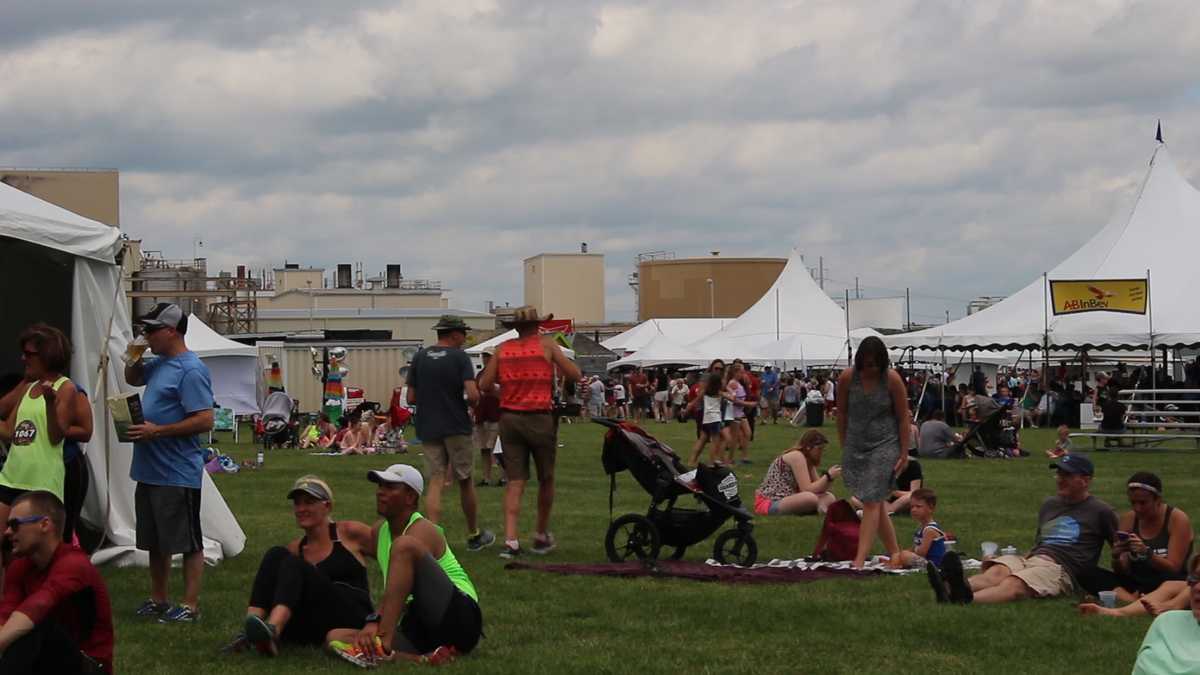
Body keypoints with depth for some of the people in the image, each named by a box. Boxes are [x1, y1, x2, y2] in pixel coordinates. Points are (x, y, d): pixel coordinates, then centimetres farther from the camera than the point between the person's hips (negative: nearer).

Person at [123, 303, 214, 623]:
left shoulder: (191, 370, -16)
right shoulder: (159, 364, 11)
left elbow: (205, 421, -23)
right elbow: (132, 379, 31)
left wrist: (157, 431, -22)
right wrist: (134, 358, 9)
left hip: (178, 474, -10)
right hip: (149, 471, 10)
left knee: (188, 543, -1)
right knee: (155, 542, 17)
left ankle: (190, 606, 3)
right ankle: (158, 601, 27)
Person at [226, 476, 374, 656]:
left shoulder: (349, 534, 5)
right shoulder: (295, 549, 18)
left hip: (351, 620, -4)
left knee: (293, 564, -25)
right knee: (276, 555, -13)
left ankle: (272, 631, -54)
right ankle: (249, 633, -32)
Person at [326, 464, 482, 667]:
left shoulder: (422, 531, -9)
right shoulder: (379, 532, 16)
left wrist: (374, 621, -36)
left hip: (459, 617, -7)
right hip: (417, 629, 7)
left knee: (404, 545, -27)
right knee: (337, 637, -13)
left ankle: (383, 645, -40)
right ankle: (422, 659, -34)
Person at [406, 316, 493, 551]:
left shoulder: (420, 358, 3)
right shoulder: (459, 357, -9)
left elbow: (411, 398, 3)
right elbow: (473, 395, -18)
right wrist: (471, 402, 4)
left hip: (428, 428, 3)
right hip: (457, 427, -3)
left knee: (435, 482, 3)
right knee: (465, 481, 11)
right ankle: (474, 535, 24)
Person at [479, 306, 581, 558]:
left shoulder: (503, 349, 5)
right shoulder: (546, 344, -1)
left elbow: (484, 384, 5)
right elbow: (574, 374, -1)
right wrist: (557, 363, 16)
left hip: (509, 418, 2)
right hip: (540, 418, -2)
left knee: (515, 482, 3)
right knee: (546, 480, 15)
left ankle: (510, 540, -10)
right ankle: (542, 536, 24)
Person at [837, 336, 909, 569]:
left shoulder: (892, 379, -10)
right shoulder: (847, 378, -5)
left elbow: (903, 418, -4)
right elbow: (842, 414, 8)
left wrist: (904, 453, -5)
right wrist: (844, 447, 12)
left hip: (884, 446, -4)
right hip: (856, 447, 4)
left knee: (872, 502, -13)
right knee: (874, 503, 9)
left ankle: (859, 561, -19)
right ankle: (894, 552, 22)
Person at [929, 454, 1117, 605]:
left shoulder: (1101, 512, 10)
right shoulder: (1049, 505, 29)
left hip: (1060, 569, -6)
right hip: (1030, 560, 6)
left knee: (1014, 583, -37)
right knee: (997, 571, -31)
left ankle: (966, 598, -68)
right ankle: (951, 588, -64)